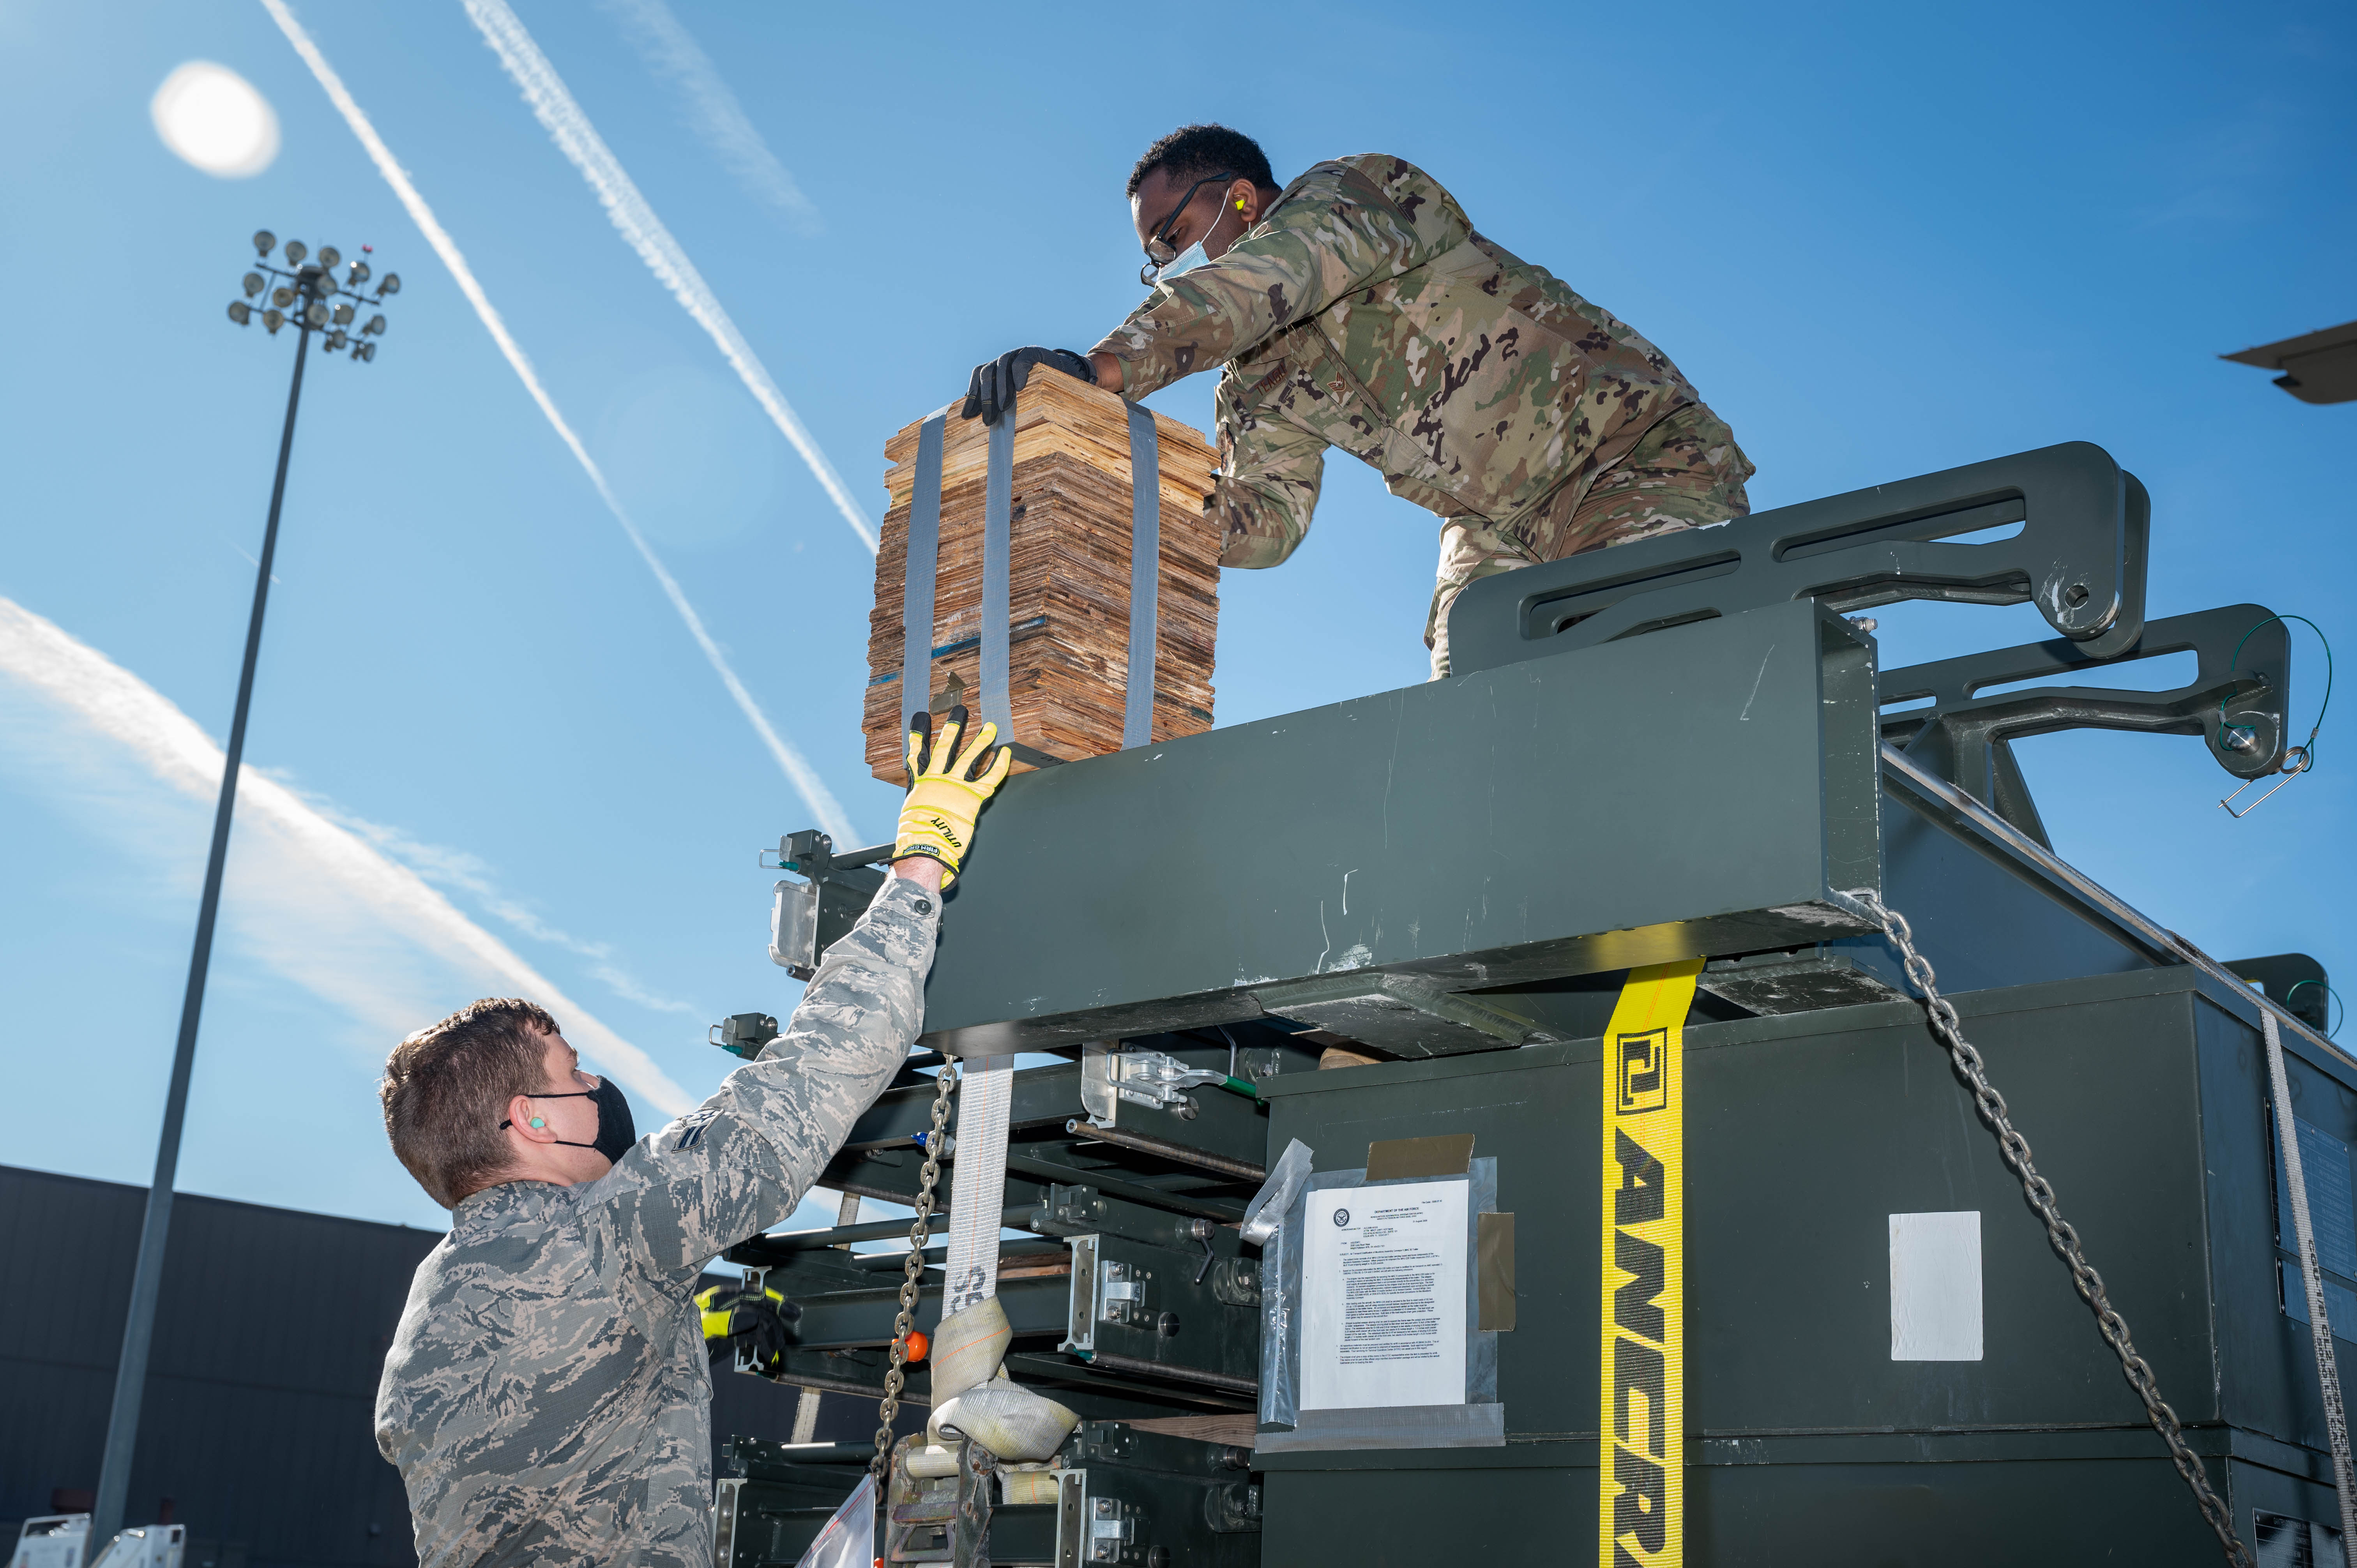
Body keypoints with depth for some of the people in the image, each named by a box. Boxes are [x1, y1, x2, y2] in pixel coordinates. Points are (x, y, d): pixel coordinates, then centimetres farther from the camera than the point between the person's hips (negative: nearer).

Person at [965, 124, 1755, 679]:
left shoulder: (1360, 192, -12)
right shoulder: (1256, 386, 9)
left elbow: (1262, 278, -32)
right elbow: (1264, 521, -1)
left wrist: (1104, 366, -45)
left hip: (1639, 455, -7)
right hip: (1500, 532, 7)